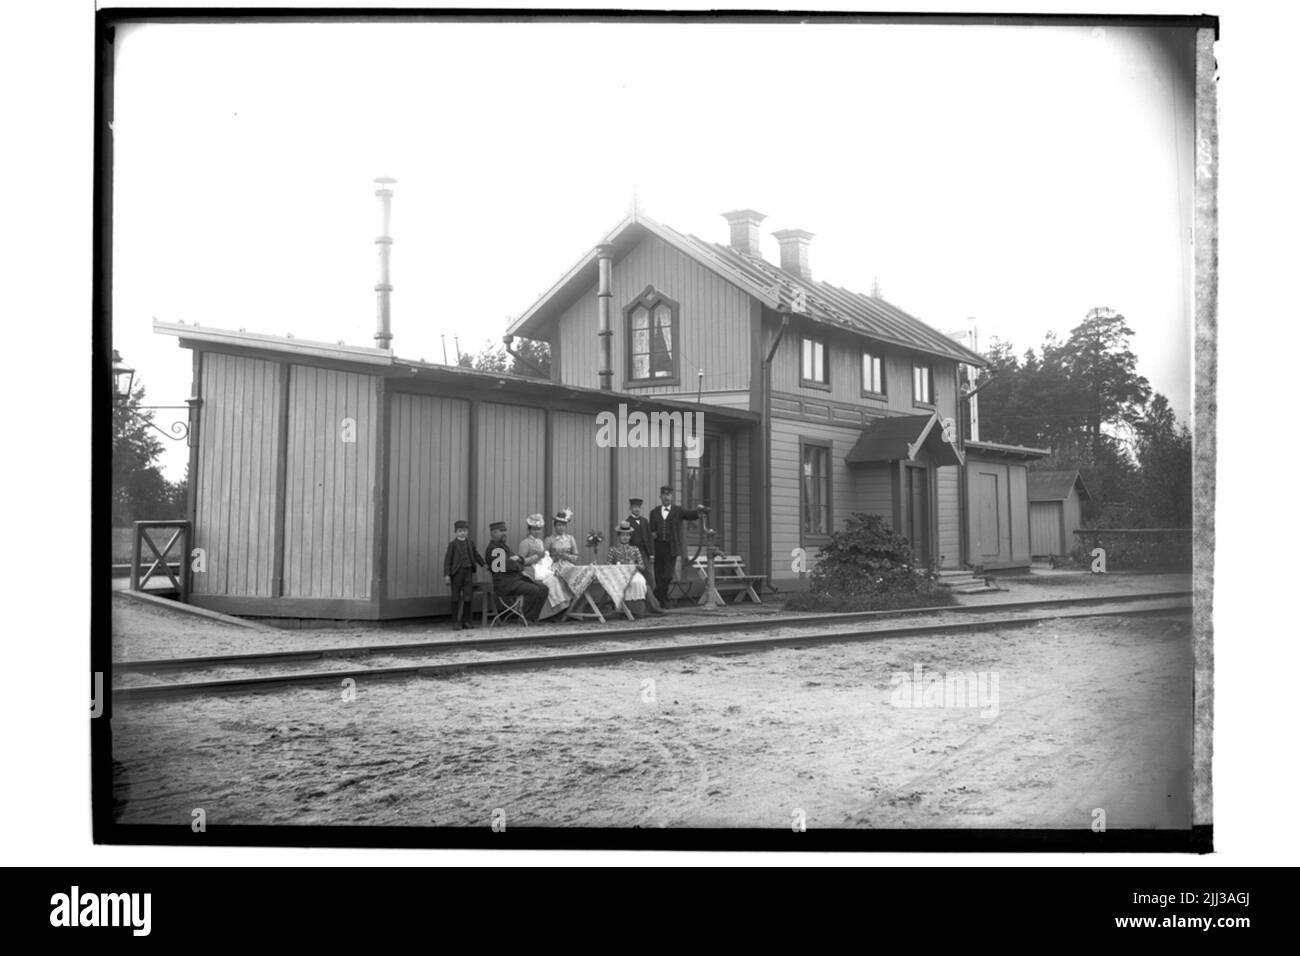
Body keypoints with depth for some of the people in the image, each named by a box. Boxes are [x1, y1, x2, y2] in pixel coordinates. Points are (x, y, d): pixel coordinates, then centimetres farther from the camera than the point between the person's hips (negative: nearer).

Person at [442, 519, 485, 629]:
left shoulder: (470, 543, 9)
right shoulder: (452, 544, -4)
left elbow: (476, 555, 20)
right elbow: (447, 559, -6)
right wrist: (446, 575, -12)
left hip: (468, 571, 4)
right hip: (457, 572, -4)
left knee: (468, 597, 4)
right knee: (456, 598, 3)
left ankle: (467, 620, 13)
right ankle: (456, 622, 8)